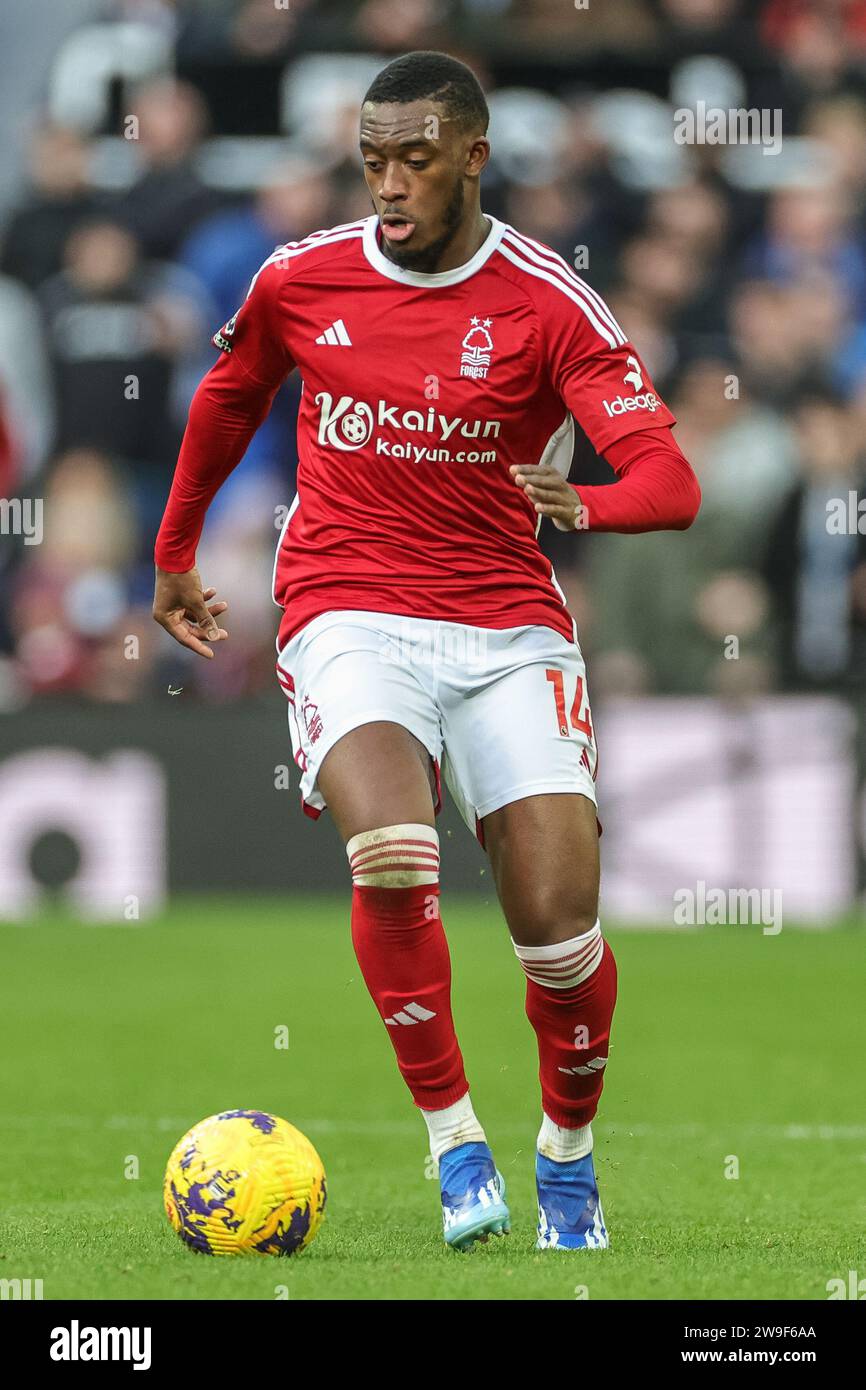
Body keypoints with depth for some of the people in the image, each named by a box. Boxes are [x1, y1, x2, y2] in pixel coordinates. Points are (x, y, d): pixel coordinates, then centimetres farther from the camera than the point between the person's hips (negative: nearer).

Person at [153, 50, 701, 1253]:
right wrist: (173, 554, 34)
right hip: (349, 614, 0)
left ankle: (570, 1155, 20)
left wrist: (582, 507, -35)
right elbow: (227, 403, 24)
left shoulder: (548, 305, -5)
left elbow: (671, 483, -14)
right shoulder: (299, 281, 3)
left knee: (558, 918, -9)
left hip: (507, 624, 0)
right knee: (392, 857, -28)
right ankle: (454, 1141, -10)